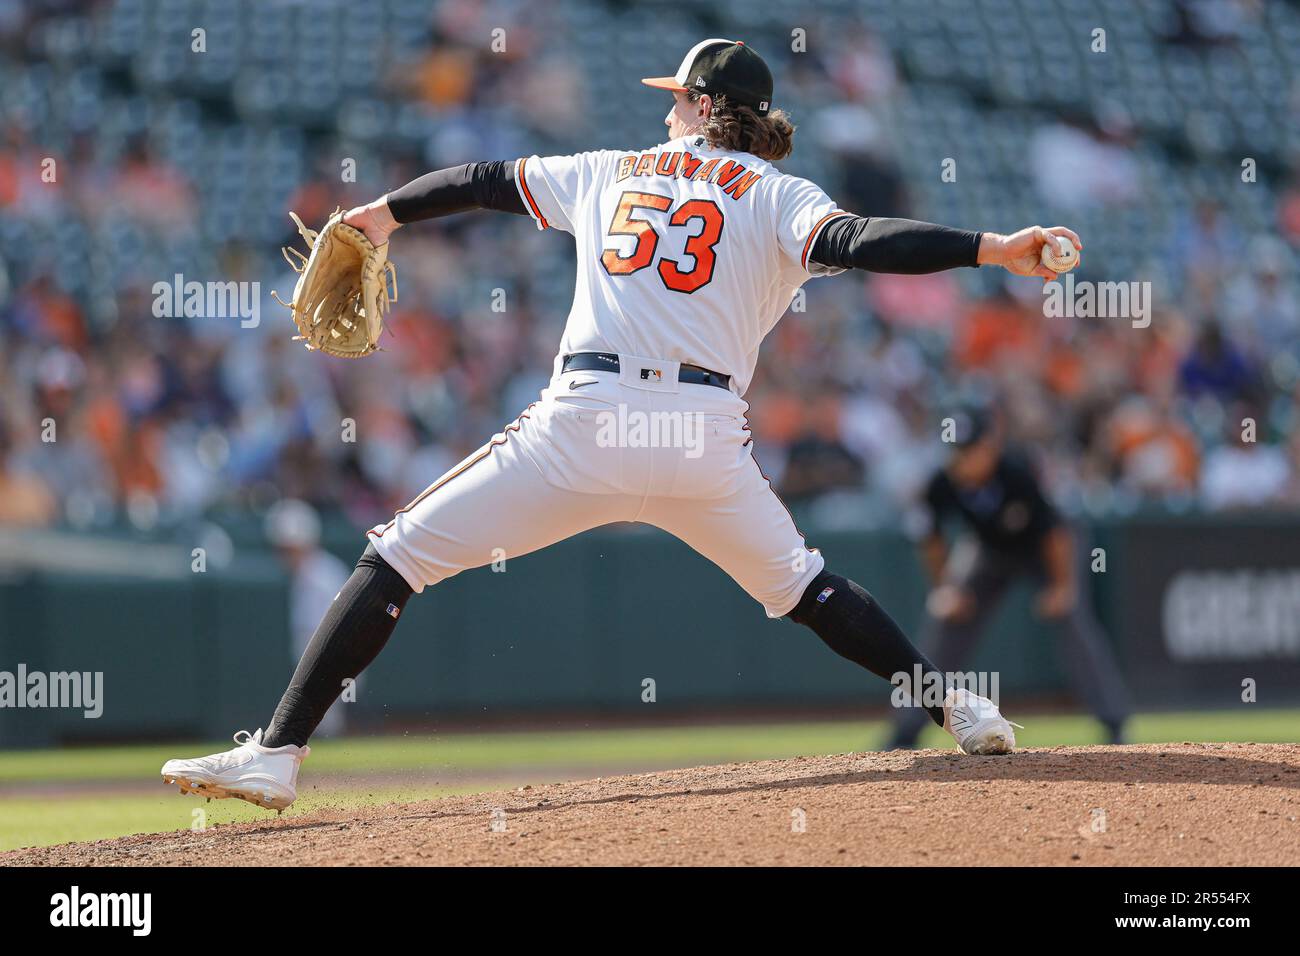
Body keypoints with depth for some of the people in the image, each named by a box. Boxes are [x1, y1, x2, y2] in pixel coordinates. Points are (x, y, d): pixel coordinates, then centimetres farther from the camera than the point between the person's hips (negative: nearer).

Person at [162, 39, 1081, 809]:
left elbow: (486, 178, 34)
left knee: (399, 557, 5)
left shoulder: (608, 173, 22)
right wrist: (995, 249, -12)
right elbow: (856, 241, -8)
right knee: (799, 582, 27)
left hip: (583, 426, -1)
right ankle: (957, 707, 20)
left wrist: (385, 212, 50)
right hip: (706, 439, 1)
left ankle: (277, 751, -6)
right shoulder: (777, 197, 13)